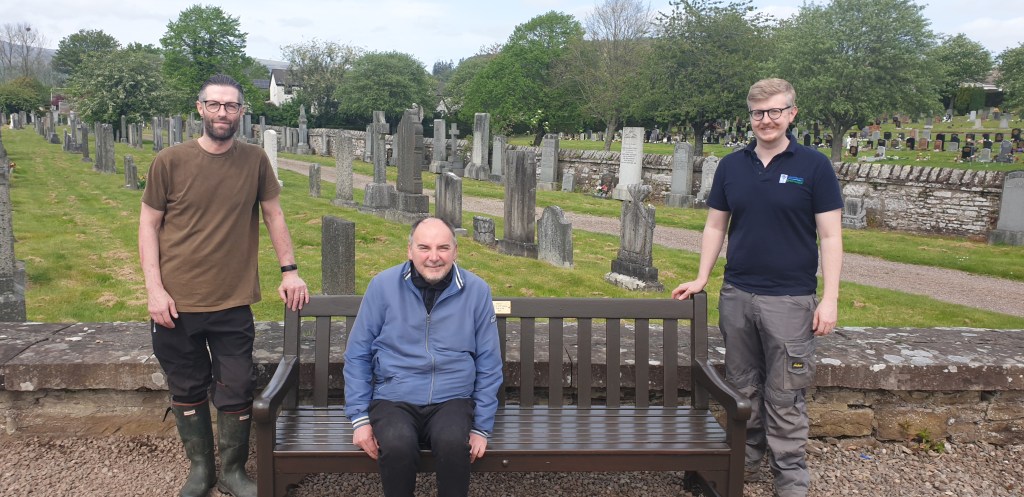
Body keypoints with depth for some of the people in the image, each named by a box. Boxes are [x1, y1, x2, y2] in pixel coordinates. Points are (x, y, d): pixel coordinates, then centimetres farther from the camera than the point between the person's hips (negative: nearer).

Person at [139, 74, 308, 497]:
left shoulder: (254, 160, -1)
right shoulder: (170, 161, -5)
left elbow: (273, 214, 9)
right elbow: (149, 225, -1)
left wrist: (289, 270, 5)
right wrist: (154, 289, -8)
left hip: (233, 303, 1)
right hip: (176, 303, 0)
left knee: (235, 393, 6)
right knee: (187, 392, 13)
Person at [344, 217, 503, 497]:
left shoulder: (477, 291, 0)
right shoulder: (383, 286, -1)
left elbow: (488, 365, 7)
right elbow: (357, 355, 5)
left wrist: (482, 428, 3)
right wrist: (359, 418, -2)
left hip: (452, 400, 0)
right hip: (393, 399, 0)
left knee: (453, 443, -32)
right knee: (398, 445, -32)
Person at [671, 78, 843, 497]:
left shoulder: (814, 166, -4)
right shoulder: (731, 166, 7)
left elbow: (830, 236, -5)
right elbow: (715, 227, 12)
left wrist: (830, 298, -10)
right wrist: (701, 279, 7)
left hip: (790, 300, -3)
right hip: (736, 295, 4)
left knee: (784, 396, 3)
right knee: (743, 388, 13)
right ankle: (747, 458, 28)